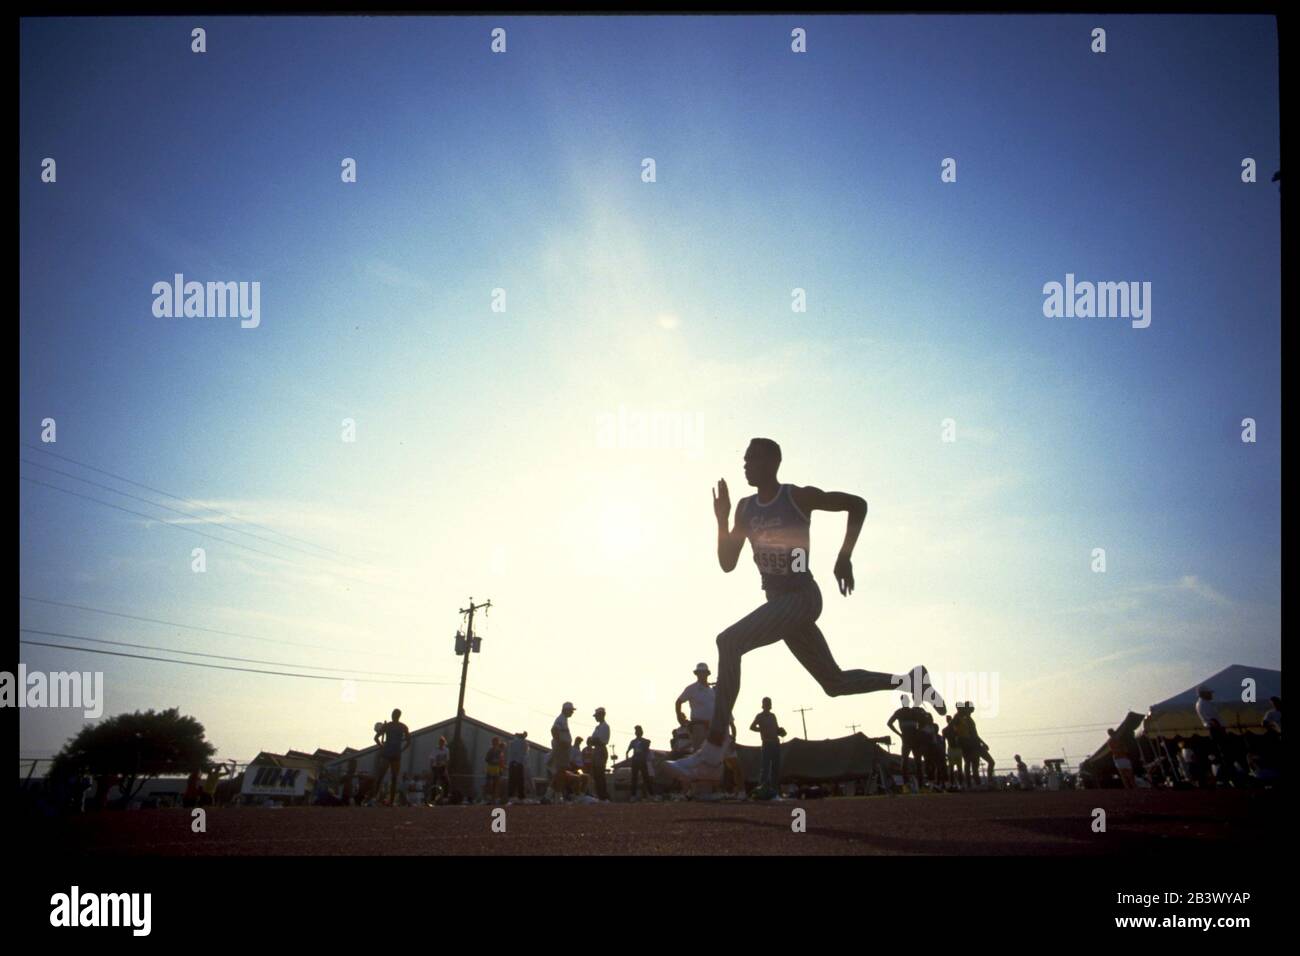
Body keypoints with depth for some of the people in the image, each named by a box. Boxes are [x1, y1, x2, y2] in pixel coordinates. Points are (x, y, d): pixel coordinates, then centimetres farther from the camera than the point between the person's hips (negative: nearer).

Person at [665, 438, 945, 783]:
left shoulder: (799, 497, -8)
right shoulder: (746, 508, 11)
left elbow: (857, 504, 0)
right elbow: (727, 564, 11)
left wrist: (845, 556, -8)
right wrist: (721, 521, -4)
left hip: (801, 597, -9)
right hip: (780, 602, 9)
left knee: (729, 642, -27)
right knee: (834, 682, 15)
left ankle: (711, 755, -31)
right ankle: (910, 680, 36)